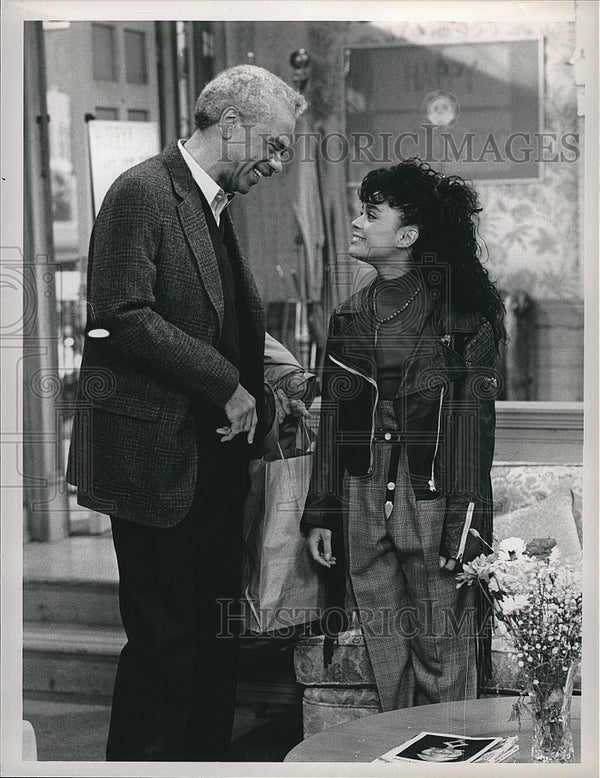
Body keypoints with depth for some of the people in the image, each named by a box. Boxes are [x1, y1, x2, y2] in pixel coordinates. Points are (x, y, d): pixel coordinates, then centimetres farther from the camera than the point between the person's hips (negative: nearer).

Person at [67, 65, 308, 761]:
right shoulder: (142, 193, -11)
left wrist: (263, 395, 8)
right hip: (157, 458, -9)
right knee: (166, 638, -5)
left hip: (214, 459, 9)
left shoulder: (215, 207, 18)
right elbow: (124, 316, -20)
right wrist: (227, 386, -16)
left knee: (216, 637, 11)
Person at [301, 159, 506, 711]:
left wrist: (464, 524, -14)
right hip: (363, 504, 5)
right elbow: (332, 422, 14)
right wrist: (322, 514, 10)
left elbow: (474, 421, -8)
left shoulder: (462, 315, -4)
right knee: (387, 663, 10)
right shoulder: (349, 319, 13)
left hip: (433, 500, -5)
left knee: (444, 659, -1)